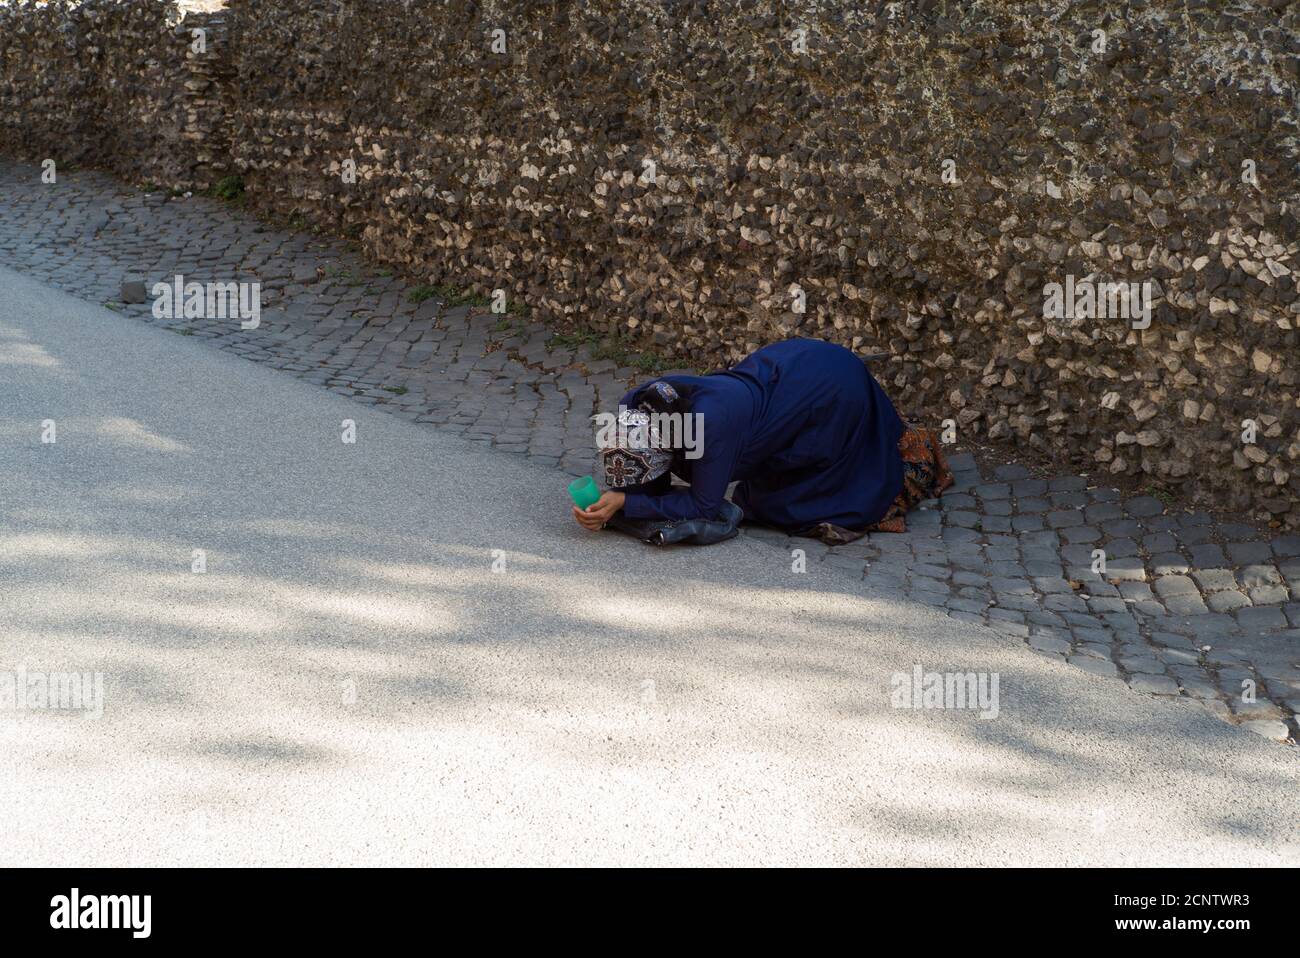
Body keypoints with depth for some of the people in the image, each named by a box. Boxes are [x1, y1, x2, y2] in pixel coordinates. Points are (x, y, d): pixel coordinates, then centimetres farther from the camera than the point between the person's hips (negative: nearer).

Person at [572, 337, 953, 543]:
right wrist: (605, 501, -25)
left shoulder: (710, 422, -41)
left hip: (833, 387, -7)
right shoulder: (640, 404, -20)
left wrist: (625, 504, -34)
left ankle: (916, 452, 28)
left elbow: (705, 505, -30)